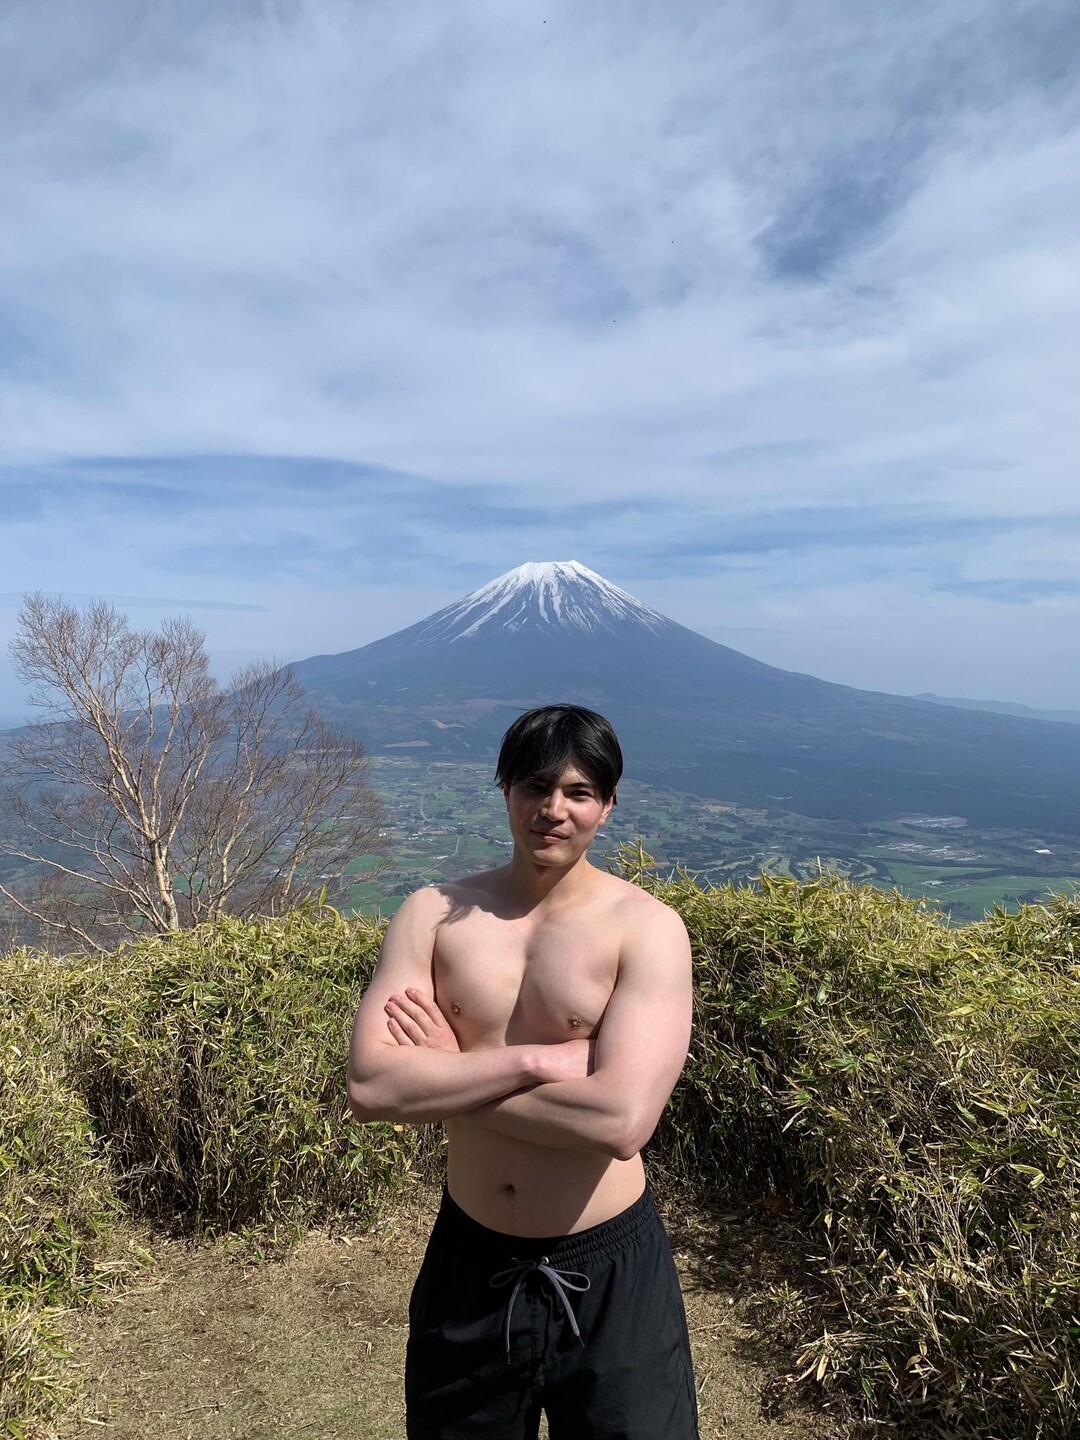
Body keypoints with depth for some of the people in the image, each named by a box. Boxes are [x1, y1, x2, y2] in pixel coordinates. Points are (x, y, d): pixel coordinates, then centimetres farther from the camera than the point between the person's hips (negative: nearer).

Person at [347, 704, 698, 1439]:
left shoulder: (647, 927, -15)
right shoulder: (434, 913, -7)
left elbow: (621, 1121, -25)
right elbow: (371, 1086, -17)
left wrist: (450, 1072, -16)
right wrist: (540, 1058, -23)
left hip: (608, 1269, -2)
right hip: (468, 1258, 3)